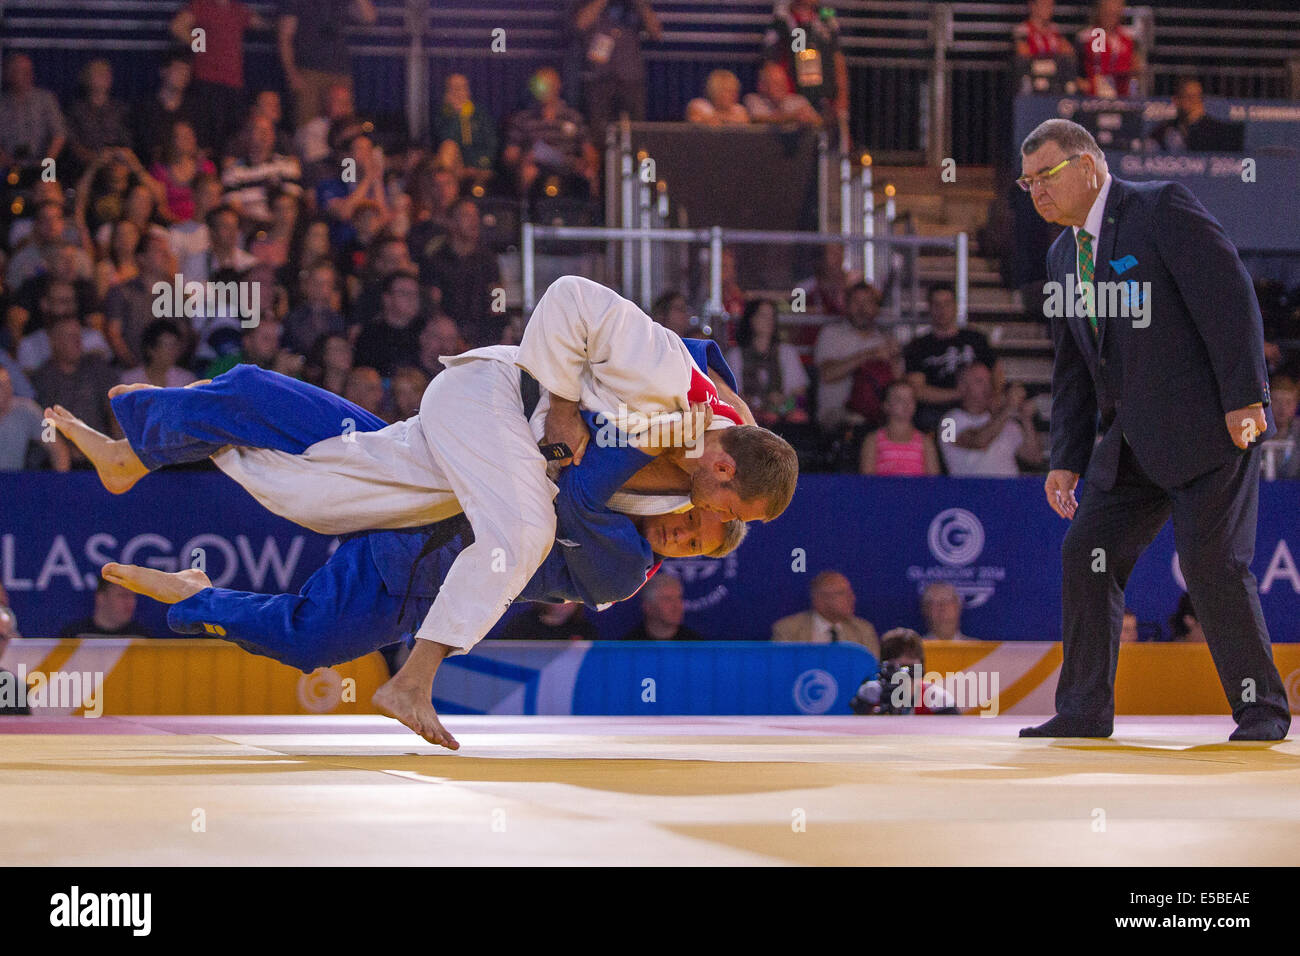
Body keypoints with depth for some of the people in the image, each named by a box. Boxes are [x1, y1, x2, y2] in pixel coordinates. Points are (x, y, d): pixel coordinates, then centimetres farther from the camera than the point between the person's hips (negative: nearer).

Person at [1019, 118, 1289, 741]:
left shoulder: (1162, 207, -8)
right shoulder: (1064, 255, 16)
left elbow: (1230, 296, -14)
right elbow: (1071, 368, 19)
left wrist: (1245, 398, -20)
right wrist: (1066, 461, 11)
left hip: (1208, 429, -8)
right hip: (1134, 443, 8)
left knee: (1212, 564, -11)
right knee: (1087, 554, 1)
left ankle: (1262, 712, 1)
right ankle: (1084, 713, 8)